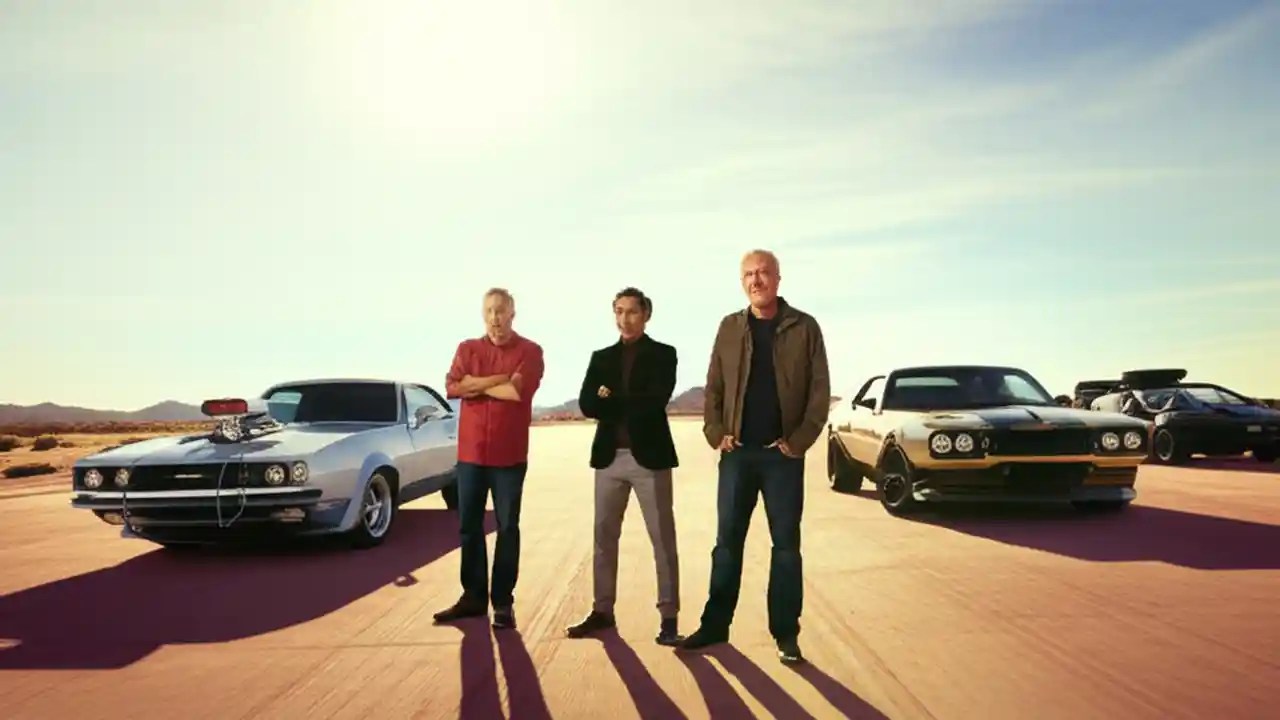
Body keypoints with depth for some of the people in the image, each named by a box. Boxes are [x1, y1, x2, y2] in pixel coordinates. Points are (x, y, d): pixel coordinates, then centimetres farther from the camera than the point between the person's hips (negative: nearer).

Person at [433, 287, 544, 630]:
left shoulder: (530, 351, -2)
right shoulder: (467, 348, 8)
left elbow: (520, 391, -19)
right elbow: (452, 387, -7)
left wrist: (476, 385, -8)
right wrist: (499, 379, -13)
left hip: (509, 455, -3)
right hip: (470, 452, 4)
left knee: (507, 528, 3)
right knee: (469, 527, 10)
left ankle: (503, 602, 13)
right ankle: (473, 597, 23)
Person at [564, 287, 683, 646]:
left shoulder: (663, 354, 2)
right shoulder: (601, 357, 12)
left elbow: (656, 400, -14)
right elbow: (587, 404, -1)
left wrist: (612, 401, -8)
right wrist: (631, 407, -14)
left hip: (649, 456, -4)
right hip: (610, 456, 4)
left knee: (663, 539, 0)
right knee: (604, 537, 10)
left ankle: (668, 617, 9)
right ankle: (602, 610, 22)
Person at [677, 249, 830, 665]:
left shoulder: (804, 327, -1)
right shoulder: (729, 327, 7)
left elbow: (820, 391, -3)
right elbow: (713, 386, 8)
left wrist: (799, 441, -11)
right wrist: (715, 433, -3)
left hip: (783, 454, -2)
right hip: (737, 453, 2)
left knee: (786, 545, 6)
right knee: (727, 543, 7)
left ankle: (786, 634, 16)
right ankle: (714, 625, 18)